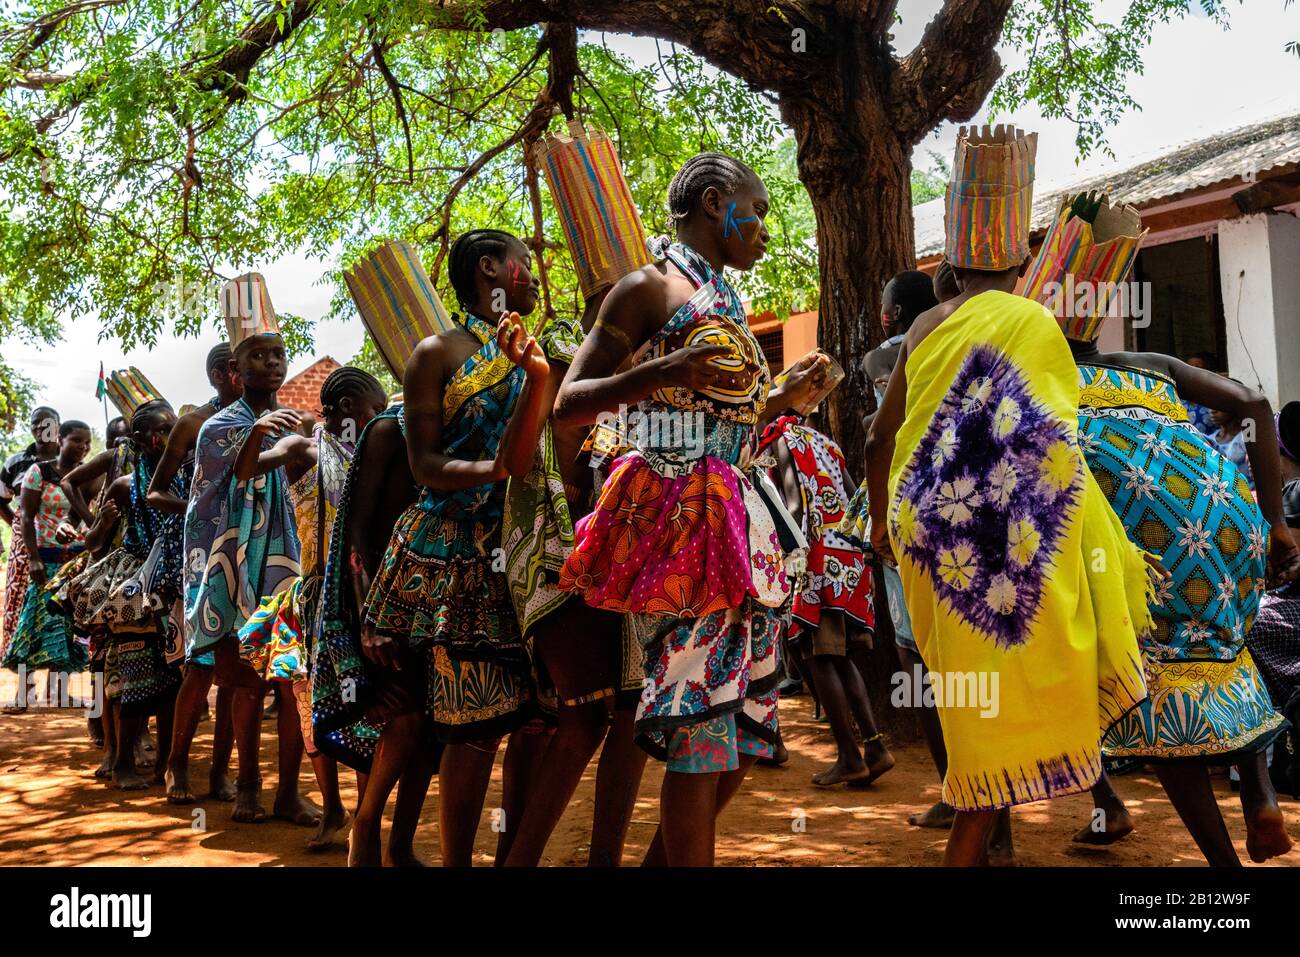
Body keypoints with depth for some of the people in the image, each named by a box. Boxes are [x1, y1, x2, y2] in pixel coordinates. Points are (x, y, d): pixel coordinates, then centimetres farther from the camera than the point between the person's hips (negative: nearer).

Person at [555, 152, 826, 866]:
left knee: (744, 725, 11)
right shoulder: (650, 288, -3)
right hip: (683, 519, -9)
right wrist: (664, 371, -22)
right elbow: (567, 406, -9)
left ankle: (664, 858, 24)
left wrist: (784, 396, 17)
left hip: (739, 523, 9)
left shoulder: (721, 300, 21)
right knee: (701, 724, -9)